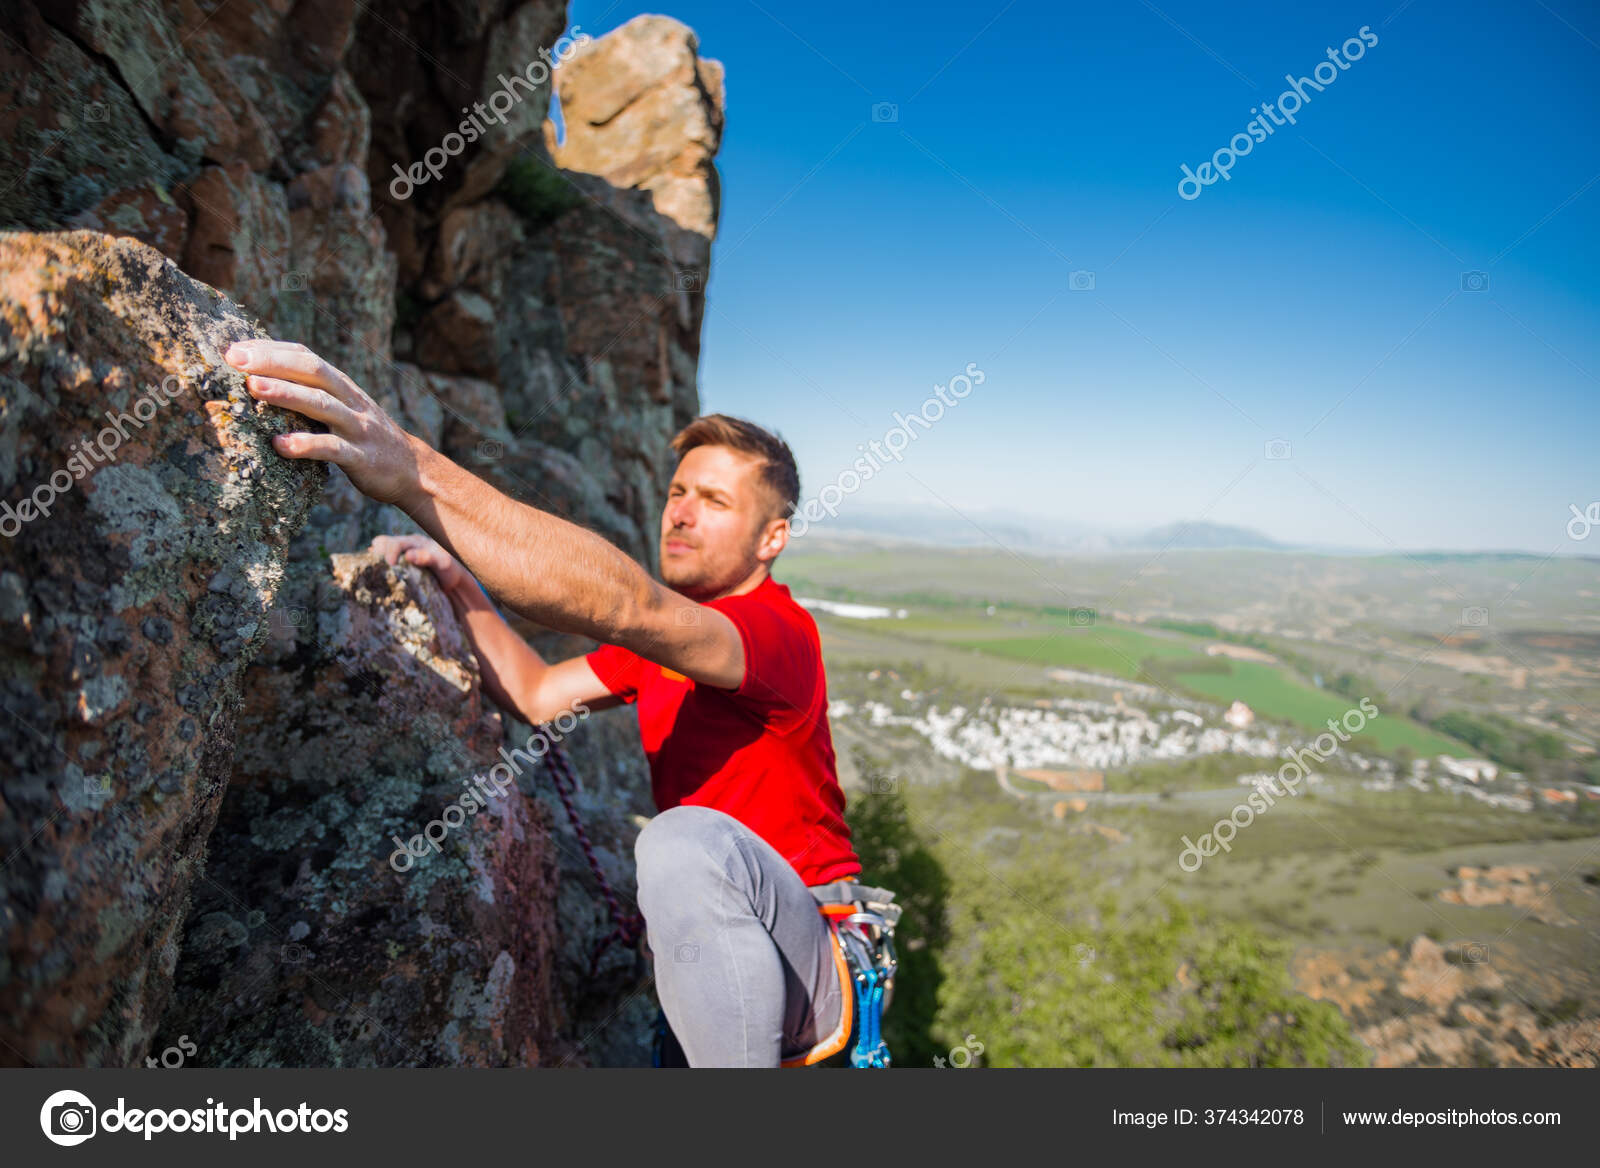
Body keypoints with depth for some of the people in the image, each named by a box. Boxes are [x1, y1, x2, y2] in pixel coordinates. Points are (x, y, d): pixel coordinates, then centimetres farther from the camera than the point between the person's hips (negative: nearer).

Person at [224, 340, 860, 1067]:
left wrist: (417, 475, -45)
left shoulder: (780, 630, -18)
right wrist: (459, 585, -10)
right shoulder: (658, 640, 11)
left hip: (816, 968, -8)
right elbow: (538, 695, 5)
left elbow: (627, 604, -37)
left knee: (688, 838, -35)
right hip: (718, 951, 8)